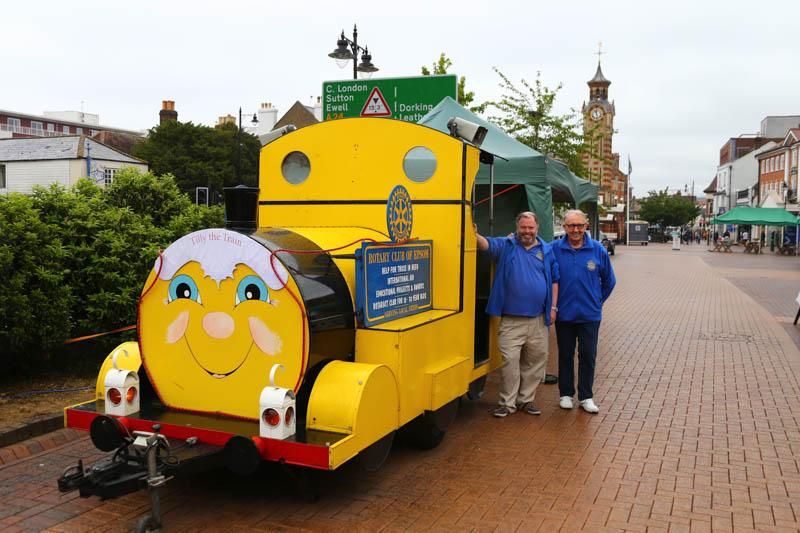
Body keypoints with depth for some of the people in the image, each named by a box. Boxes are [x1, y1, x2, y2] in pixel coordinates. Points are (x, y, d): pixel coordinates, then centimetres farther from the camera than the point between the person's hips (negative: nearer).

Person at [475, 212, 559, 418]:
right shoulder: (506, 245, 1)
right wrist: (475, 235, -40)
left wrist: (553, 307, 6)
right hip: (511, 319, -3)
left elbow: (554, 280, 12)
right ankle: (508, 403, 9)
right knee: (510, 361, -3)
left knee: (536, 360, 10)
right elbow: (486, 244, -18)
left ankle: (526, 399, 25)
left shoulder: (546, 250, 9)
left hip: (538, 319, 3)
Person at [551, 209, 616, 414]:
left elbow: (609, 281, 9)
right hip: (563, 314, -1)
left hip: (590, 315, 1)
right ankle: (566, 394, 25)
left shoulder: (598, 250, -4)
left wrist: (597, 301, 11)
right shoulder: (554, 249, -8)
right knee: (565, 355, 12)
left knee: (588, 356, 7)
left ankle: (586, 396, 21)